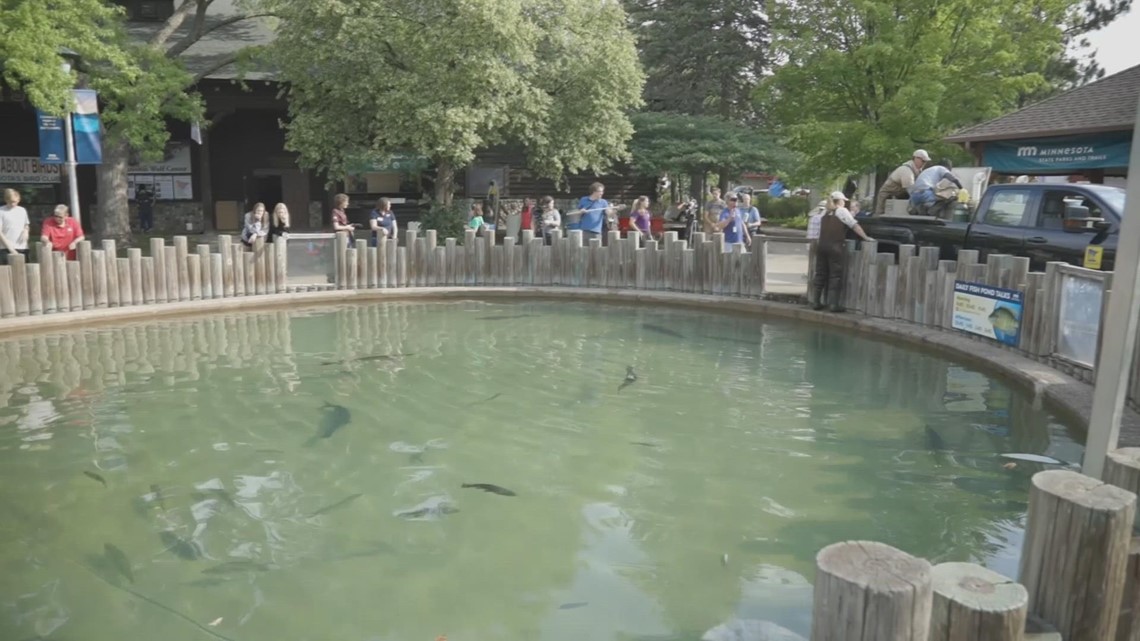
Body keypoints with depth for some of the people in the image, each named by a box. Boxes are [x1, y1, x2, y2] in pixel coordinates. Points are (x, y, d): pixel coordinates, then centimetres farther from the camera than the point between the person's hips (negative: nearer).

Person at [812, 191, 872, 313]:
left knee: (820, 274, 9)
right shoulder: (842, 211, -1)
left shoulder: (825, 213, 16)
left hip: (822, 246, 5)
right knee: (835, 276, -2)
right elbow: (855, 226, -6)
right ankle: (835, 305, -3)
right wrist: (866, 238, -2)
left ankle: (817, 303, 11)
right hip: (835, 247, -5)